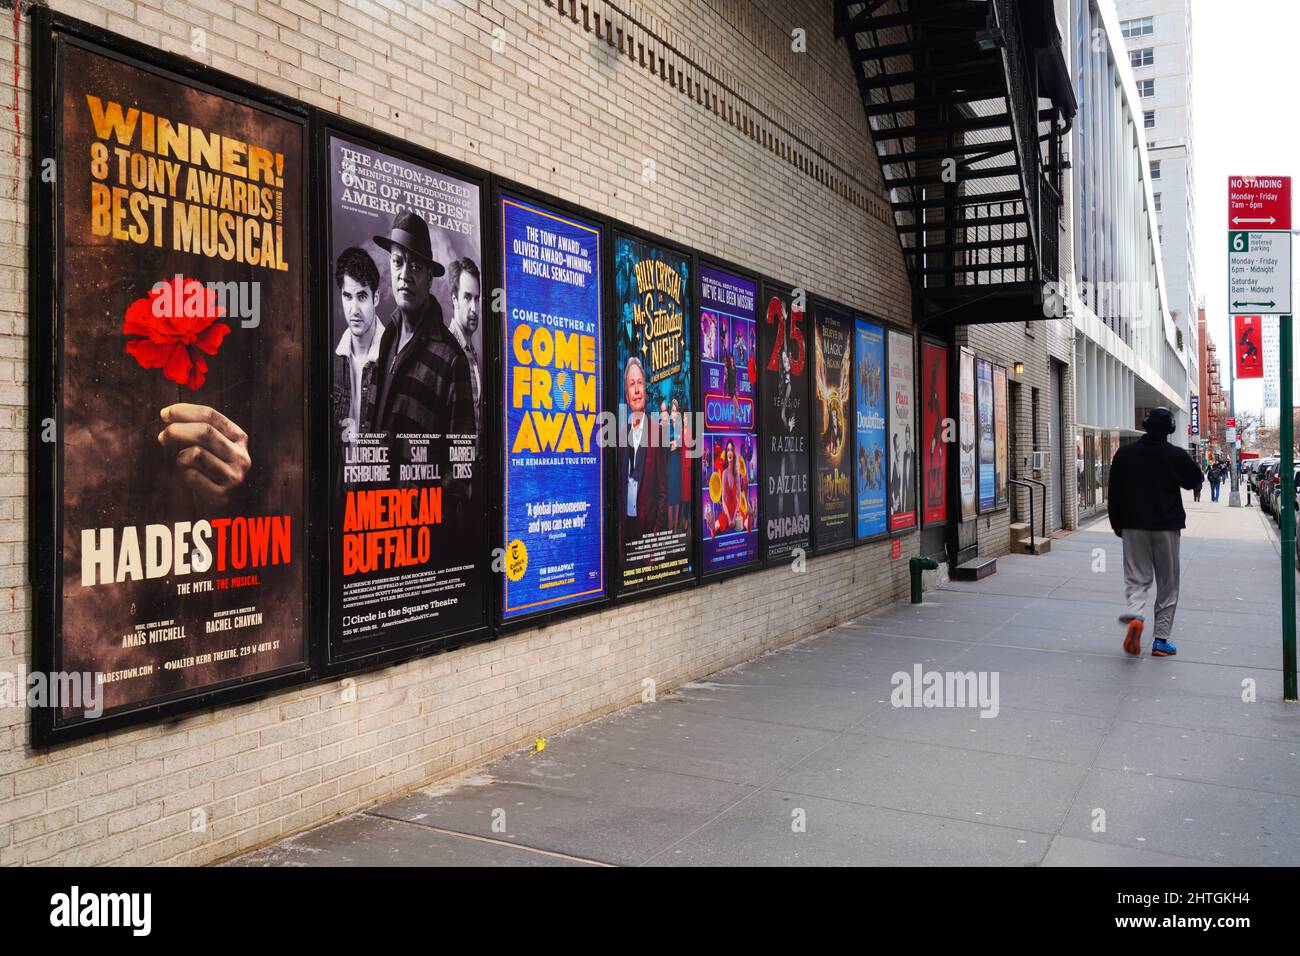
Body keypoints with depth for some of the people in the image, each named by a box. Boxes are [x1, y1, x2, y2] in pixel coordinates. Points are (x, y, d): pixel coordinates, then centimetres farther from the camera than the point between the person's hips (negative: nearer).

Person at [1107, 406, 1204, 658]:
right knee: (1167, 584, 9)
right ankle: (1161, 640, 10)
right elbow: (1195, 482, 11)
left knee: (1136, 579, 7)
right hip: (1167, 527, -1)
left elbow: (1114, 493, 2)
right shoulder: (1176, 455, -8)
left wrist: (1117, 524, 12)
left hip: (1134, 526, 1)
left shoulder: (1124, 454, -2)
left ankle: (1135, 615, -23)